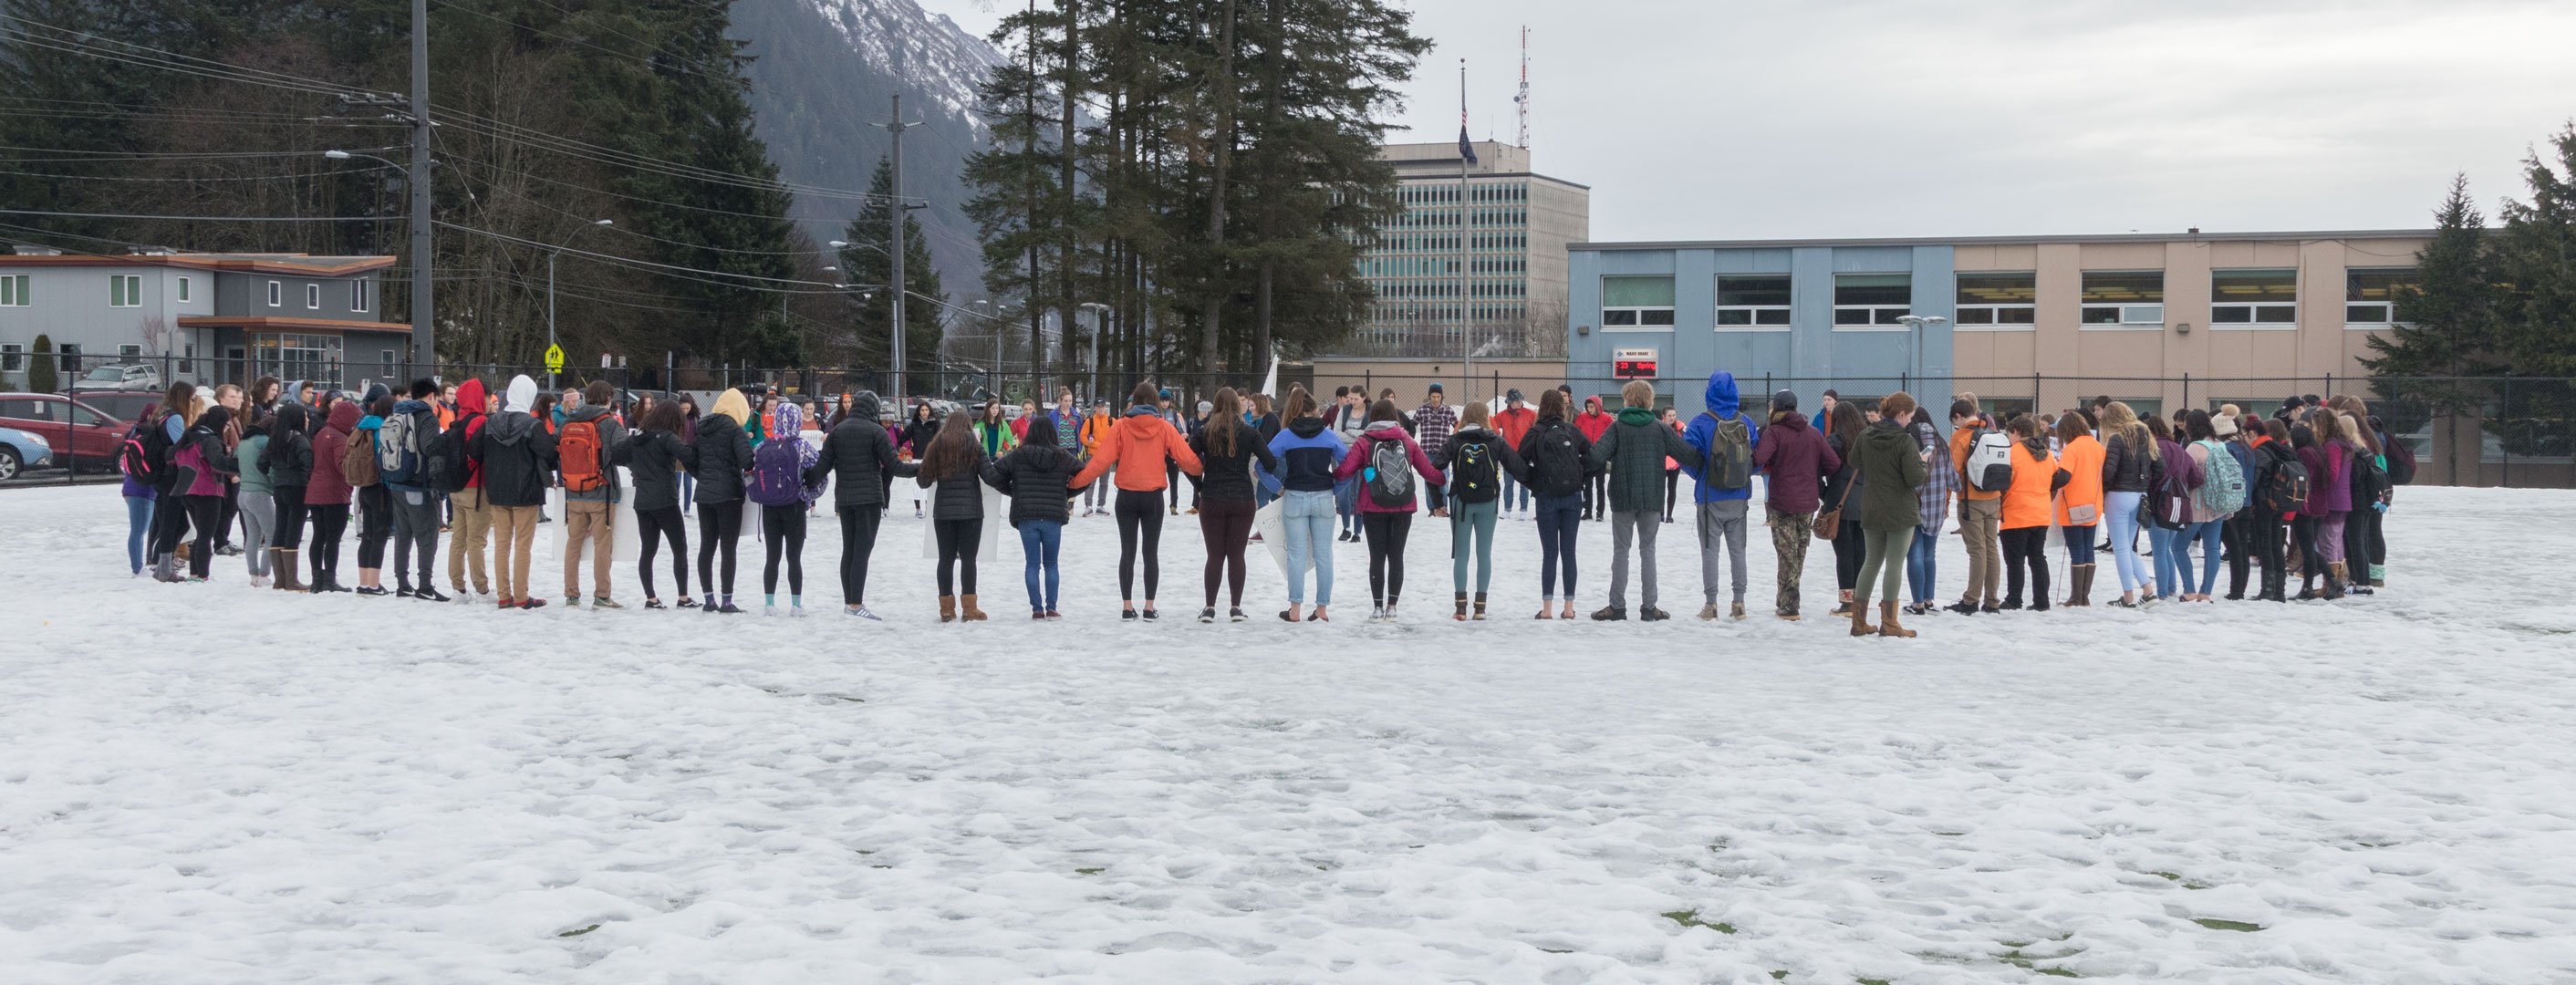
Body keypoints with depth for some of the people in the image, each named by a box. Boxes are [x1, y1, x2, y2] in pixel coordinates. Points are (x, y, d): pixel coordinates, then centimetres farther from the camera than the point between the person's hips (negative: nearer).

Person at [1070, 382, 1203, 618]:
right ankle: (1149, 607, 4)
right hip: (1154, 497, 0)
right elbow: (1186, 458, -3)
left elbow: (1102, 460, -9)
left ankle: (1127, 607, 5)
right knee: (1151, 552, 6)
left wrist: (1076, 481, -1)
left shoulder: (1120, 427, -5)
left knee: (1127, 552, 7)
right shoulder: (1164, 428, -3)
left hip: (1126, 495, 0)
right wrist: (1201, 470, 19)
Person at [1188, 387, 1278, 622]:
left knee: (1214, 555, 6)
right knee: (1236, 555, 7)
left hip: (1211, 500, 0)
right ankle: (1236, 607, 7)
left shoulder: (1205, 433, -3)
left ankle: (1209, 607, 4)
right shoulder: (1249, 432, -3)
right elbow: (1270, 462, -8)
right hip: (1243, 499, 0)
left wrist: (1199, 487, 8)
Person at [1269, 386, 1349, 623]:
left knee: (1297, 554, 4)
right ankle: (1322, 609, 10)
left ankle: (1294, 609, 3)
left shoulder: (1286, 435, -4)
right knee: (1323, 554, 7)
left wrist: (1278, 487, 1)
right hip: (1324, 499, 1)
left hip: (1294, 498, -1)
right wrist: (1336, 490, 8)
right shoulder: (1329, 435, 1)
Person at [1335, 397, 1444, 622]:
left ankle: (1377, 607, 4)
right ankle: (1391, 606, 5)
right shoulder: (1407, 441, 3)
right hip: (1403, 509, 1)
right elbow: (1428, 471, 3)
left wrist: (1329, 476, 7)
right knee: (1396, 555, 7)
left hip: (1373, 509, -1)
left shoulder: (1364, 442, -4)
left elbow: (1346, 470, -12)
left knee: (1377, 557, 4)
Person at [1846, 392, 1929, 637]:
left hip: (1871, 511, 5)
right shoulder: (1904, 440, -17)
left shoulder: (1865, 435, -1)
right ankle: (1888, 623, 5)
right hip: (1900, 511, -5)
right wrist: (1921, 461, 0)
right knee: (1894, 563, 2)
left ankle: (1859, 621, 15)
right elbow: (1916, 479, -19)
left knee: (1872, 561, 15)